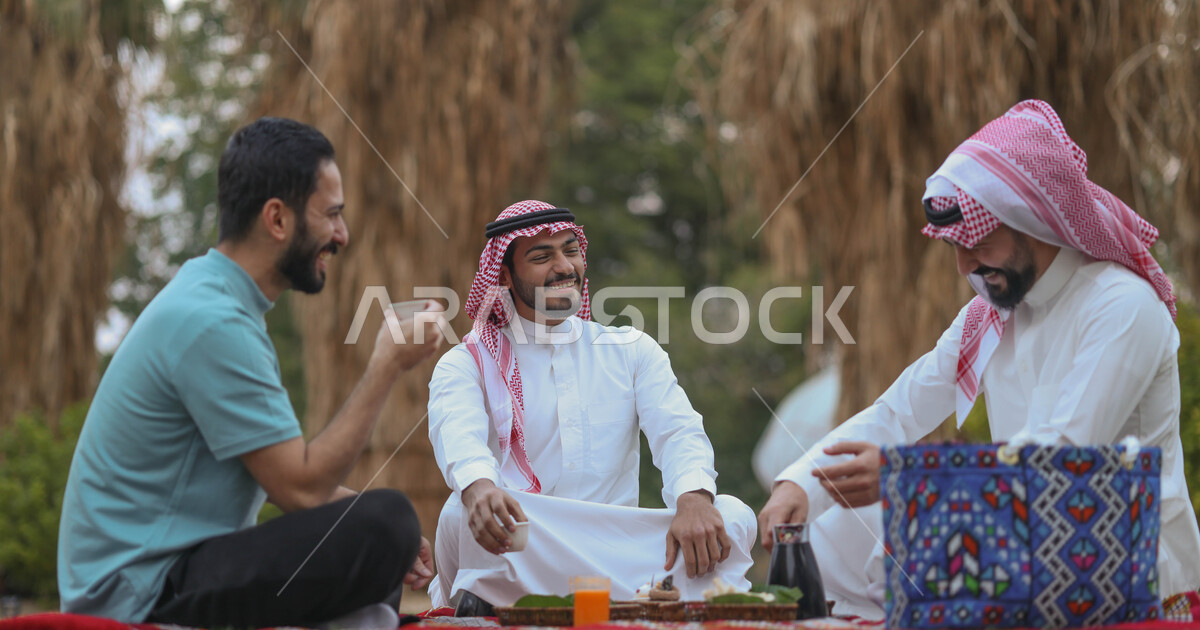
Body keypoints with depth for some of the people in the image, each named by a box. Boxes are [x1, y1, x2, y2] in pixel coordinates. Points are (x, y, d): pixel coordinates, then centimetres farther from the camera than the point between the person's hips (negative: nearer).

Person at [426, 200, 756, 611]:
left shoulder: (632, 351, 18)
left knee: (733, 516, -24)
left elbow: (677, 431, 1)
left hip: (619, 553, 3)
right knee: (463, 513, -36)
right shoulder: (467, 365, 8)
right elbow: (458, 434, -16)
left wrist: (694, 499, -26)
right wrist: (479, 487, -43)